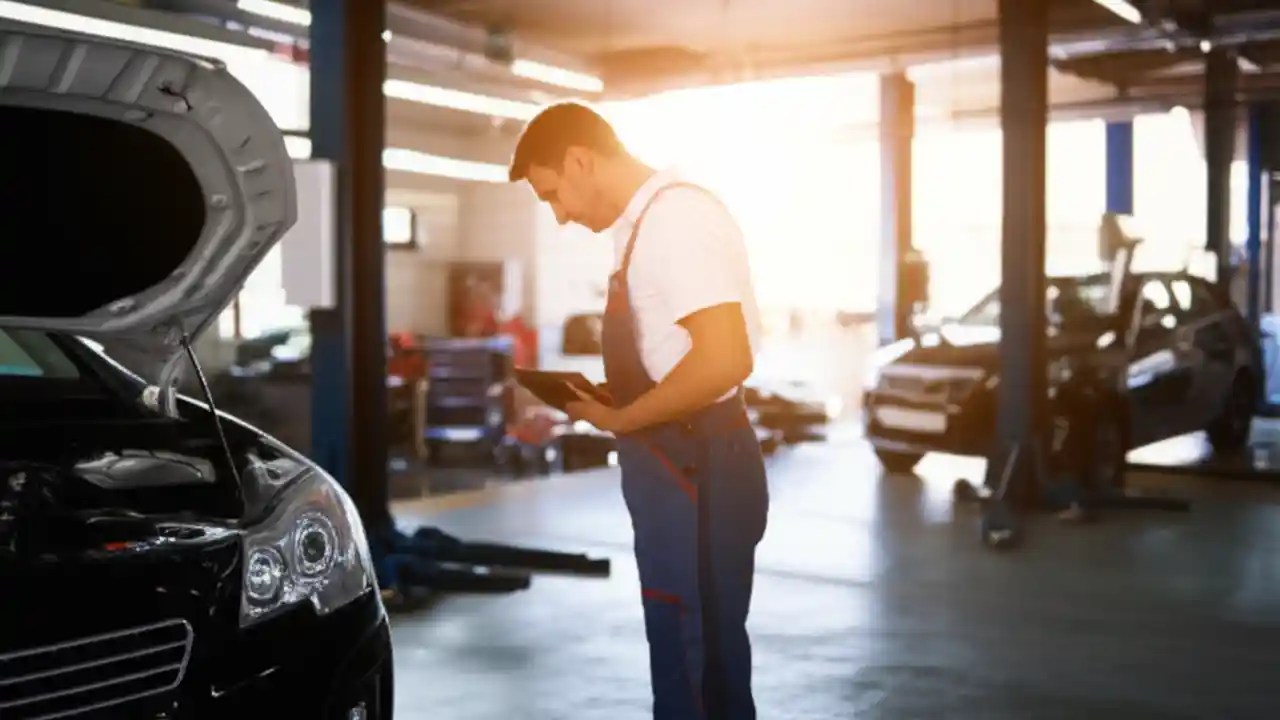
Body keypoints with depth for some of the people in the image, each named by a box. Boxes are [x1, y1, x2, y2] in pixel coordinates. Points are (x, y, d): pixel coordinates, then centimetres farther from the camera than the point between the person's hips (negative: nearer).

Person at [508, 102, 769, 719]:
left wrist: (619, 419, -17)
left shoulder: (675, 216, -19)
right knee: (695, 651, 20)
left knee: (697, 664, 2)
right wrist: (604, 399, 7)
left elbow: (723, 360, -28)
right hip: (679, 463, 10)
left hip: (695, 470, -10)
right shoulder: (652, 219, 12)